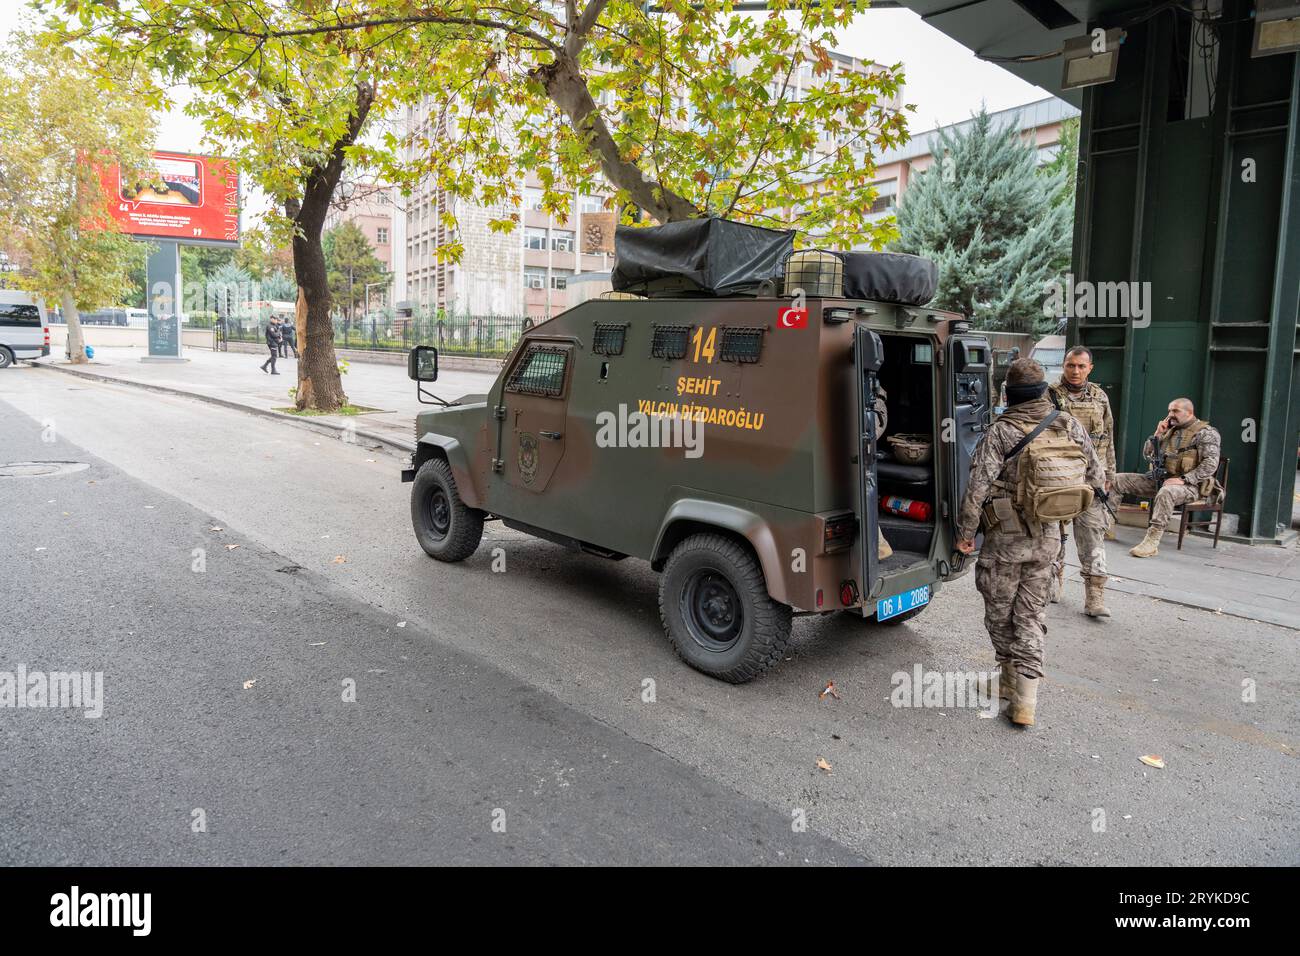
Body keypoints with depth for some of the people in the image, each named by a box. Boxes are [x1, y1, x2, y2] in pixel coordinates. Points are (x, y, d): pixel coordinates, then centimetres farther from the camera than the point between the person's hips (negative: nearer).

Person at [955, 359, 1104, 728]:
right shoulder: (1070, 425, 0)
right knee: (1032, 615, 11)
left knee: (1000, 613, 14)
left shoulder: (1000, 432, -14)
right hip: (1048, 536, 5)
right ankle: (1024, 701, 10)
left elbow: (977, 488, -17)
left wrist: (965, 532, -5)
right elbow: (1096, 477, 9)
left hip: (1006, 538, -5)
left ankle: (1009, 678, 28)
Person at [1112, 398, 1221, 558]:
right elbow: (1147, 455, 18)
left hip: (1189, 485, -7)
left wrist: (1184, 479, -23)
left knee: (1166, 492, -42)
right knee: (1118, 479, -5)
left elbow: (1210, 464, -15)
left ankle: (1152, 542, -44)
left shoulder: (1206, 433, -3)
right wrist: (1157, 435, 4)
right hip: (1158, 479, 7)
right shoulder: (1170, 430, 18)